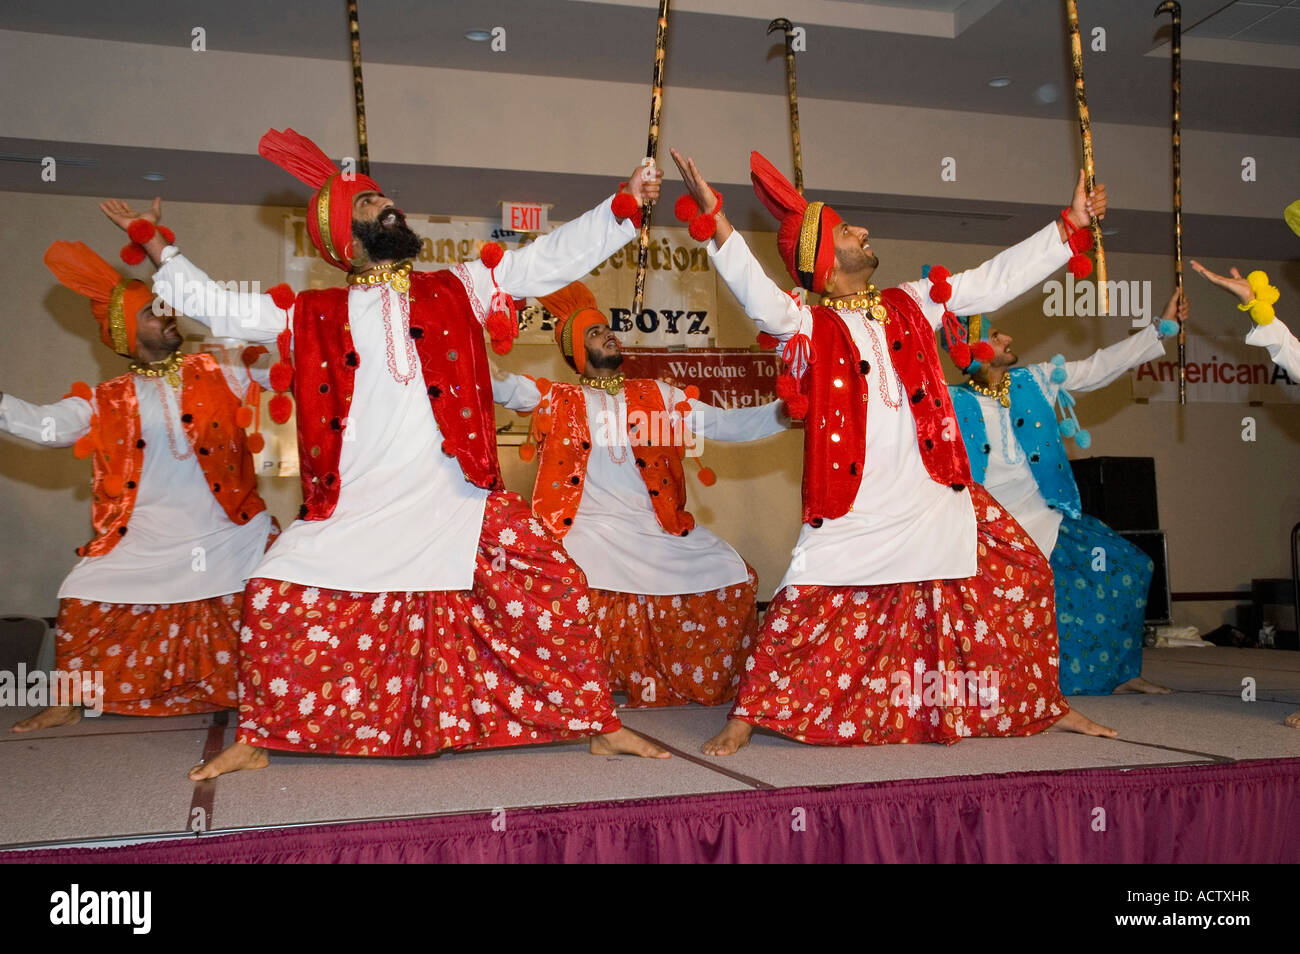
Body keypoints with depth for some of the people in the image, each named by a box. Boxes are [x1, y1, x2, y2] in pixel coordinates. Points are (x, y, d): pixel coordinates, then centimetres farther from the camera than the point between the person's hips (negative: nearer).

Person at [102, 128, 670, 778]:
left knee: (553, 587, -9)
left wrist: (625, 203, 3)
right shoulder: (312, 316, 13)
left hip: (461, 500, 0)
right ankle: (256, 738, 16)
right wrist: (155, 247, 14)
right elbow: (217, 306, 17)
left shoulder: (459, 289, 13)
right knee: (276, 598, -7)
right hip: (356, 508, 1)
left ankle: (599, 724, 9)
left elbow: (551, 258, 9)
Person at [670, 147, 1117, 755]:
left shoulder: (910, 306, 13)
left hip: (935, 495, 5)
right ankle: (747, 716, 6)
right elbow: (760, 298, -23)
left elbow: (995, 281, 16)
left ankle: (1043, 704, 27)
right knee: (806, 607, -11)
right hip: (855, 510, -5)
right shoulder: (808, 327, -3)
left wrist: (1070, 225, 16)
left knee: (1022, 578, 9)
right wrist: (713, 216, -34)